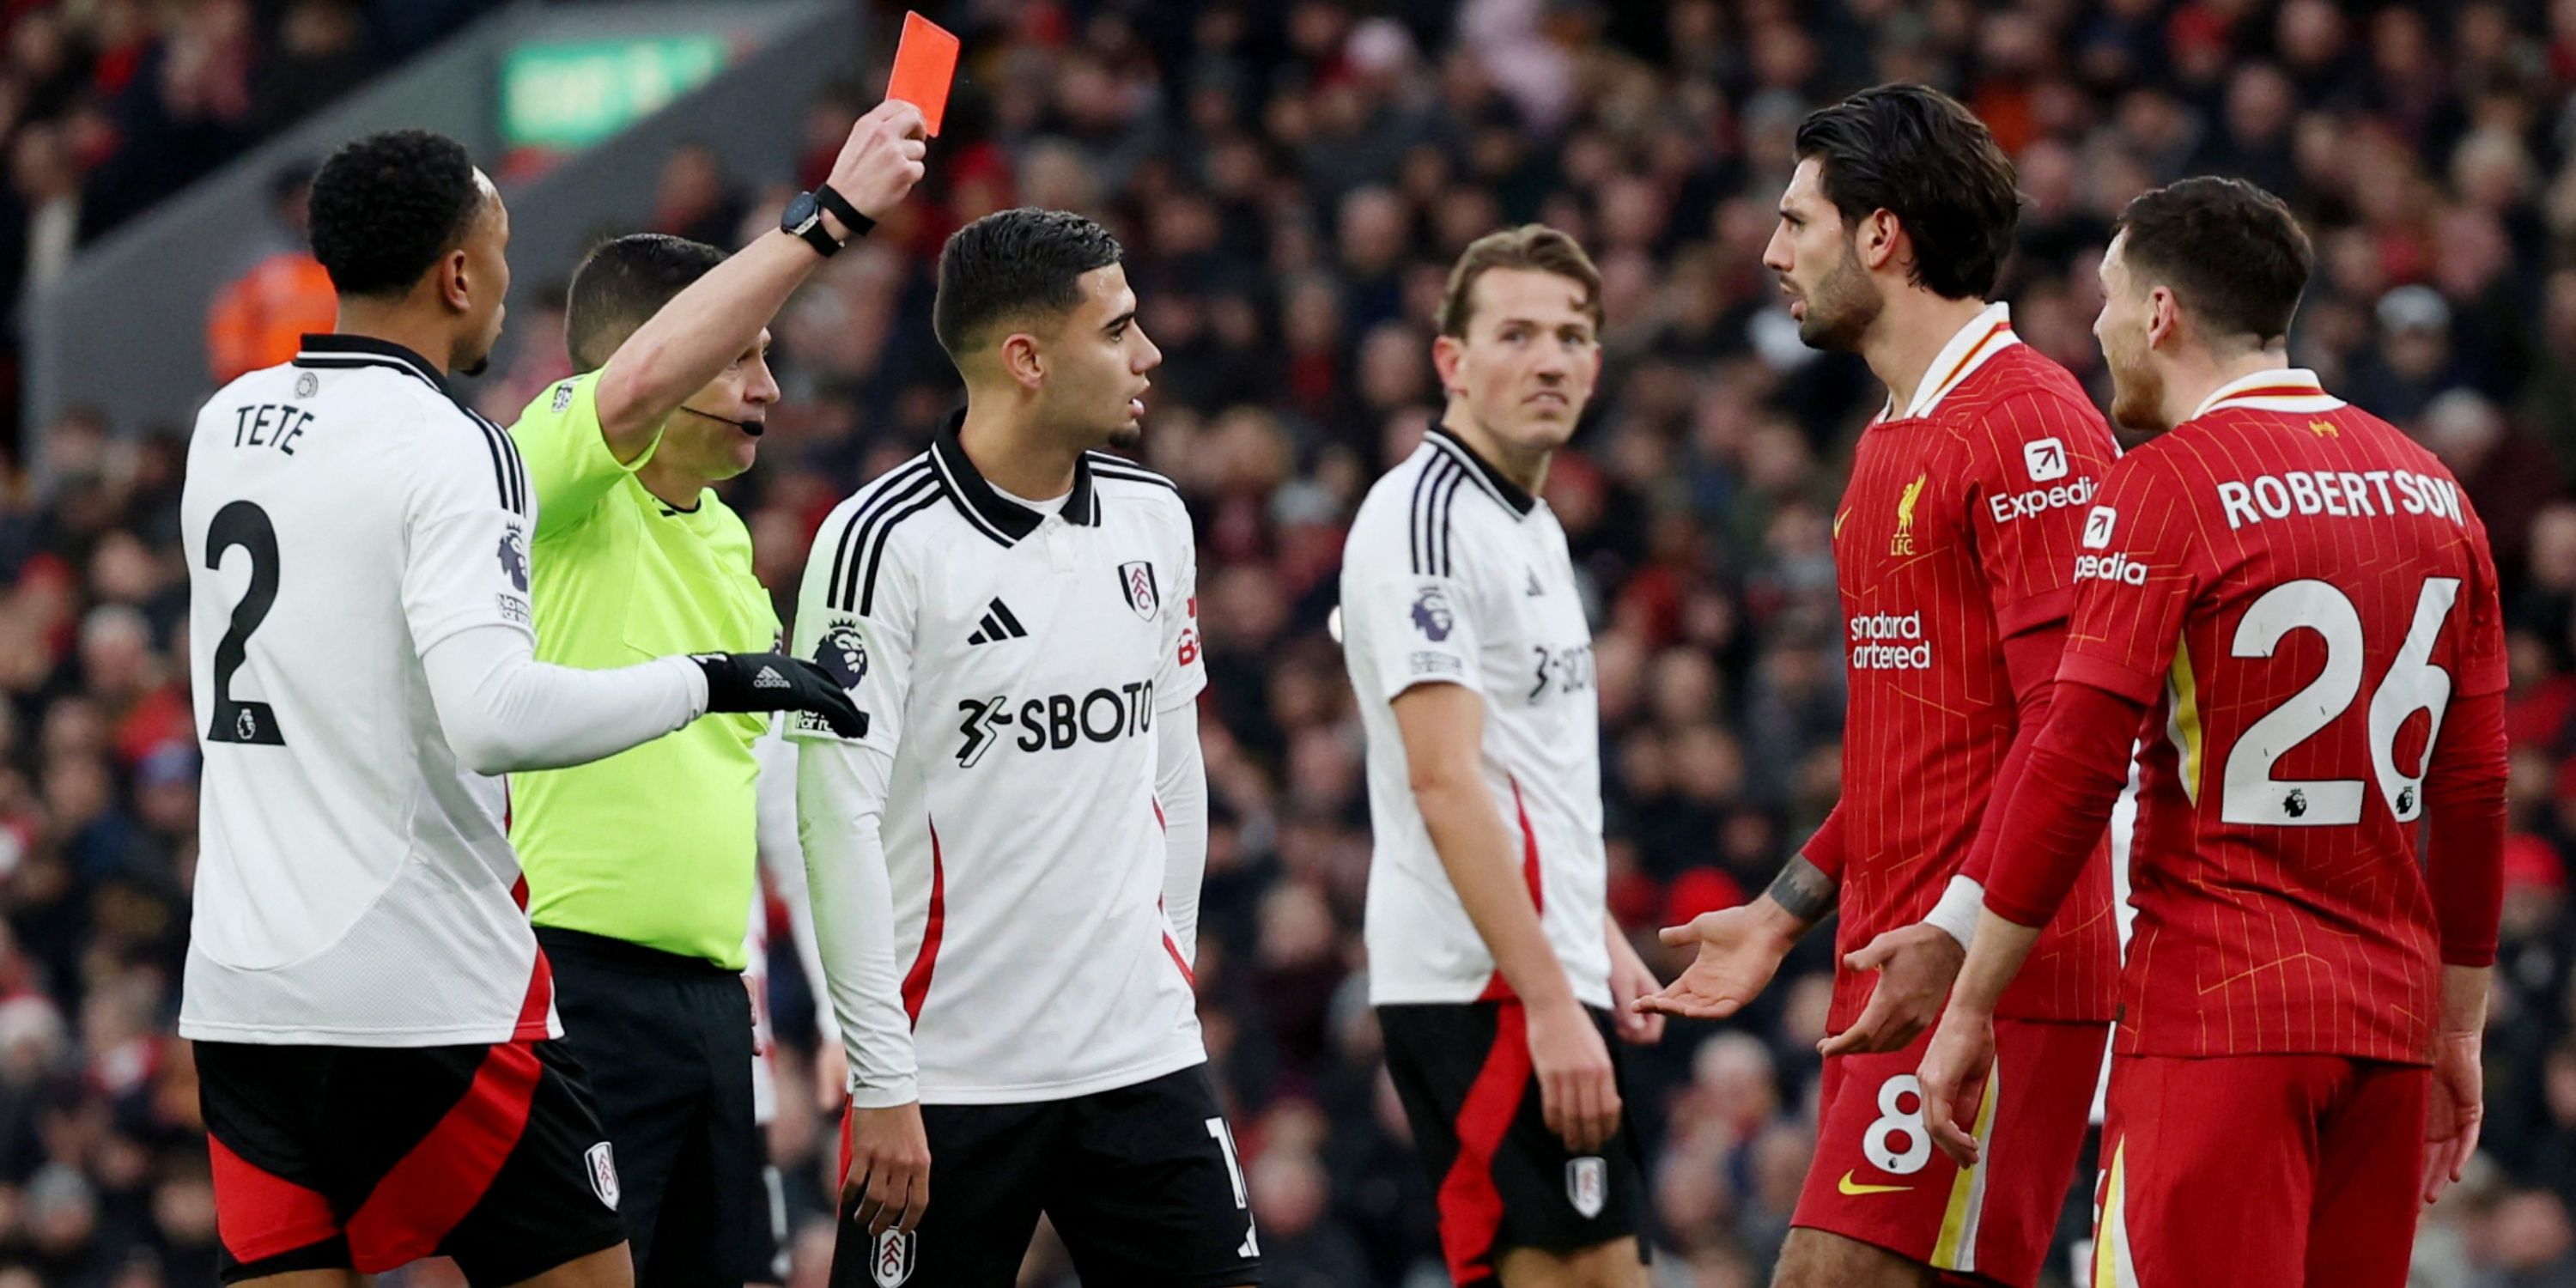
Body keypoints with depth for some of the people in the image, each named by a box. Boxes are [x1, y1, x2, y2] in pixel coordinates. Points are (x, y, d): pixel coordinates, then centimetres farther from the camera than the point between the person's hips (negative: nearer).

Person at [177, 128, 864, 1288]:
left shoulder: (227, 421, 10)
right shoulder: (451, 453, -13)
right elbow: (493, 715, -26)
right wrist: (709, 682, -17)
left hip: (240, 991, 7)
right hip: (422, 992, -7)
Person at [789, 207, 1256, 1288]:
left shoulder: (1154, 520, 9)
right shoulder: (883, 543, -11)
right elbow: (838, 815, -13)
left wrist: (1171, 972, 16)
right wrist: (883, 1084, -15)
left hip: (1142, 1059, 5)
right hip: (952, 1072, -5)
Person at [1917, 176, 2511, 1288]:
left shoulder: (2163, 488, -8)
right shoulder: (2428, 488, 11)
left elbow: (2075, 767, -12)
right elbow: (2476, 791, 14)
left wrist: (1968, 1010, -6)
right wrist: (2457, 1028, 21)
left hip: (2219, 1011, -6)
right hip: (2390, 1015, 6)